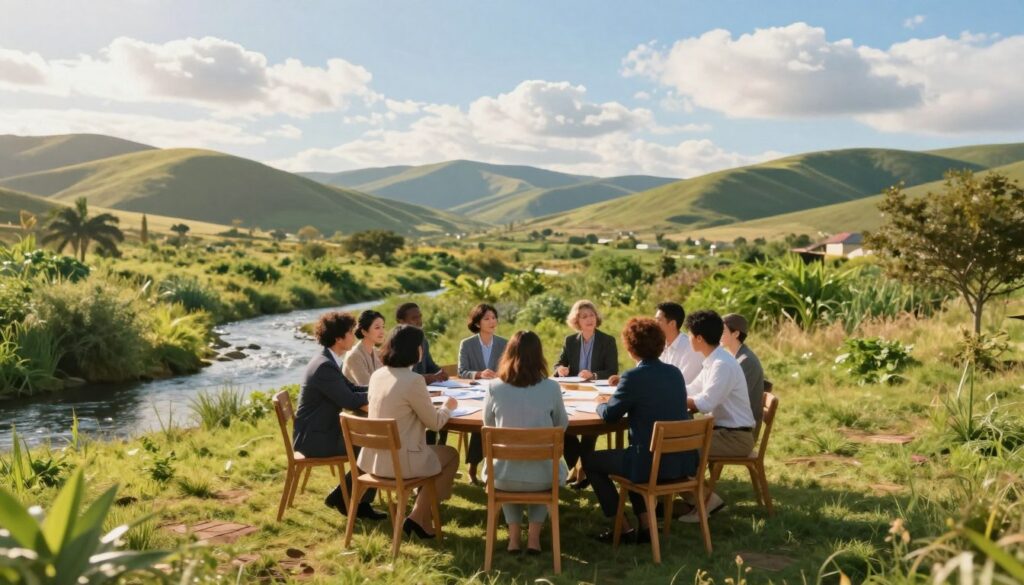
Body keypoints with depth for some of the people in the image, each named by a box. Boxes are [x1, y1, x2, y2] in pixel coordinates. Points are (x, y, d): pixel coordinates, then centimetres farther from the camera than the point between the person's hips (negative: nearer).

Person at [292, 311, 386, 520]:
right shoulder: (324, 366, -23)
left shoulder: (328, 361, 9)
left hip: (321, 430, 10)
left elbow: (351, 388, 16)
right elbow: (350, 401, -23)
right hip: (314, 438, -10)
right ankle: (340, 498, 3)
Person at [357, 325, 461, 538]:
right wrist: (448, 407, 10)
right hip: (399, 461, -8)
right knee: (451, 455, 17)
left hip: (374, 458, 8)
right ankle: (419, 519, 16)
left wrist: (426, 402, 23)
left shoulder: (377, 375, 3)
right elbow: (434, 423, -9)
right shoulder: (413, 380, -20)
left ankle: (423, 521, 29)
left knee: (432, 452, 30)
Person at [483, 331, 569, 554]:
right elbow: (562, 425, 5)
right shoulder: (551, 388, -12)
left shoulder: (495, 389, -11)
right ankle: (534, 534, 23)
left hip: (504, 477, 1)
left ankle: (514, 534, 26)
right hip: (541, 476, -1)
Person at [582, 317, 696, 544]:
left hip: (652, 464, -7)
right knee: (631, 456, 35)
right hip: (682, 461, 8)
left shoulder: (633, 377, -15)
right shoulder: (675, 373, 6)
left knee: (590, 460, 14)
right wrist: (614, 400, 24)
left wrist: (602, 404, 18)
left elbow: (609, 415, -5)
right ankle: (646, 524, 29)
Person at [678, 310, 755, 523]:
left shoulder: (722, 365, -21)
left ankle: (706, 498, -1)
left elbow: (704, 404, -26)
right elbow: (691, 391, 16)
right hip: (723, 429, 9)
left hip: (735, 437, -9)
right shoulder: (713, 361, 9)